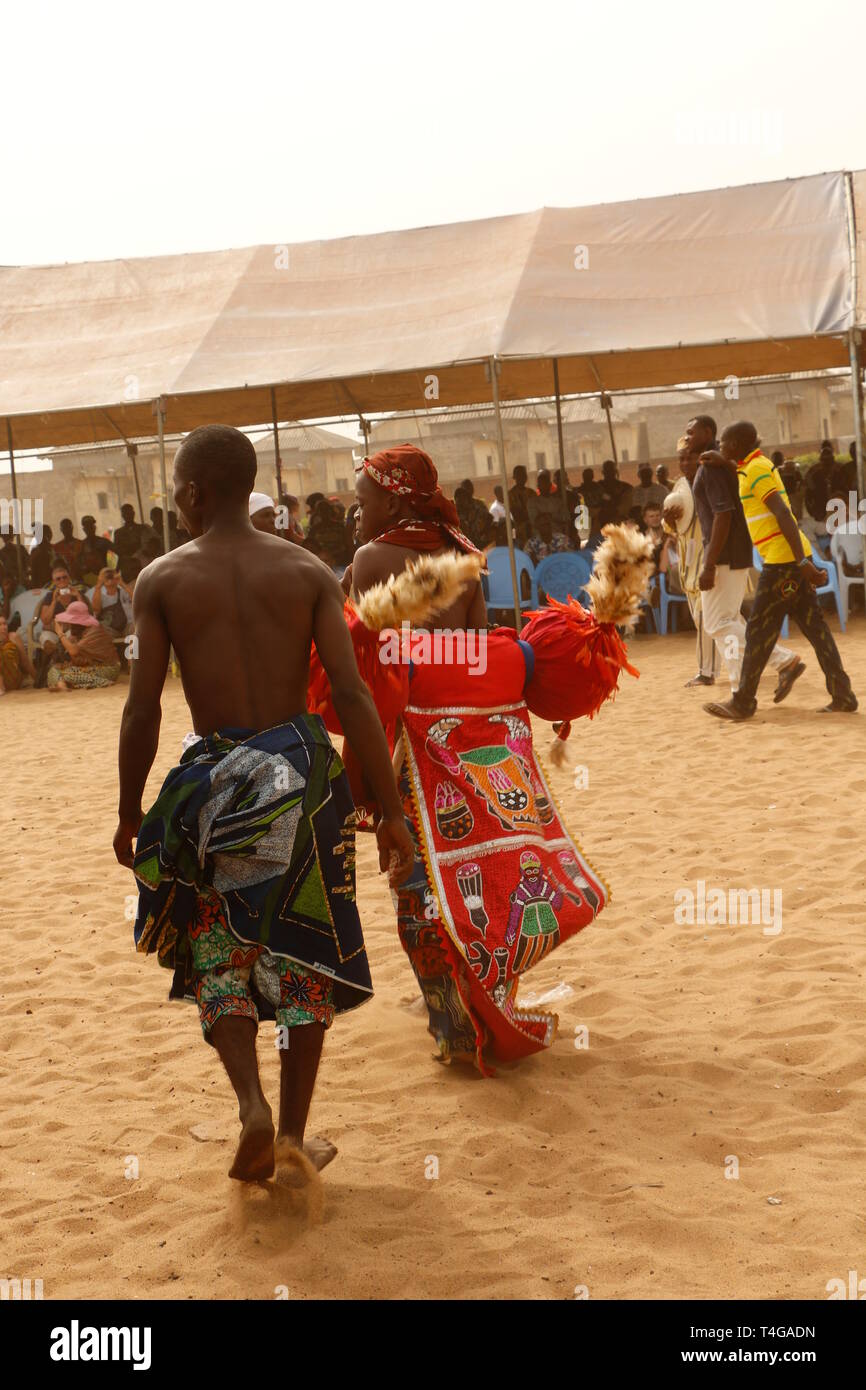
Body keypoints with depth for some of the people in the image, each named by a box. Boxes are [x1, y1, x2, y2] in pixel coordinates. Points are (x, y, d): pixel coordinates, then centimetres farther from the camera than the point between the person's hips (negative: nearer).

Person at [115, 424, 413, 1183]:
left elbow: (143, 709, -6)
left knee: (218, 952, 17)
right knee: (303, 955, 14)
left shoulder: (161, 581, -4)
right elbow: (353, 696, -8)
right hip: (301, 770, 1)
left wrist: (129, 814, 7)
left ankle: (253, 1105, -3)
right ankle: (294, 1133, 19)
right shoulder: (308, 572, -1)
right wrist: (392, 811, -4)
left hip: (214, 778, -1)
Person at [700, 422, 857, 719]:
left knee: (758, 631, -2)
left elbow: (783, 514, -20)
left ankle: (743, 703, 4)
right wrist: (726, 464, 26)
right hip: (793, 560, 9)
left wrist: (802, 561, -24)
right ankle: (843, 696, 7)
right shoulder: (754, 467, 16)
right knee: (814, 626, 8)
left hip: (782, 560, -9)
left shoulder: (756, 469, -11)